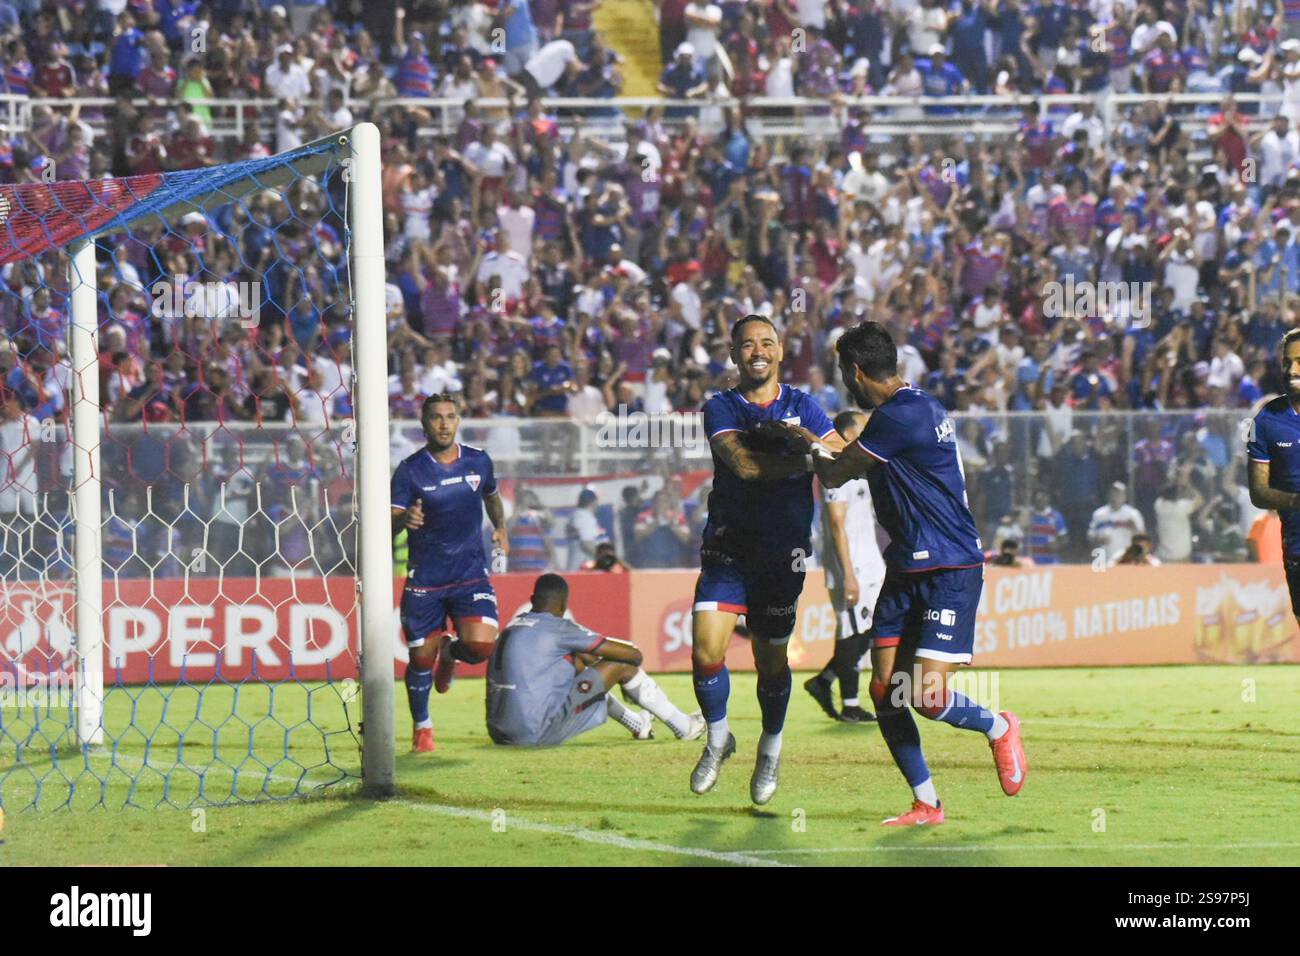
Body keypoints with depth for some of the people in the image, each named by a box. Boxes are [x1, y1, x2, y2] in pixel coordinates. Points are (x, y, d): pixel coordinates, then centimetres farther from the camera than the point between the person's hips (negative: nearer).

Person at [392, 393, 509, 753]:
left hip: (471, 575, 2)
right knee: (421, 658, 1)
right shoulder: (410, 471, -7)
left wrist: (500, 528, 15)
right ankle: (421, 727, 26)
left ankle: (450, 651, 20)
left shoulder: (479, 461, 4)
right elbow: (389, 527, -14)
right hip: (424, 580, -2)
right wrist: (404, 519, -34)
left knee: (481, 646, -18)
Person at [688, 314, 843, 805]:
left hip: (783, 550, 1)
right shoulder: (721, 408, 0)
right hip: (727, 546, -1)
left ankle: (770, 750, 30)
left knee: (771, 659, 5)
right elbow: (744, 464, -17)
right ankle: (718, 738, 15)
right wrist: (810, 457, -20)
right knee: (706, 650, -11)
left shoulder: (802, 407, 6)